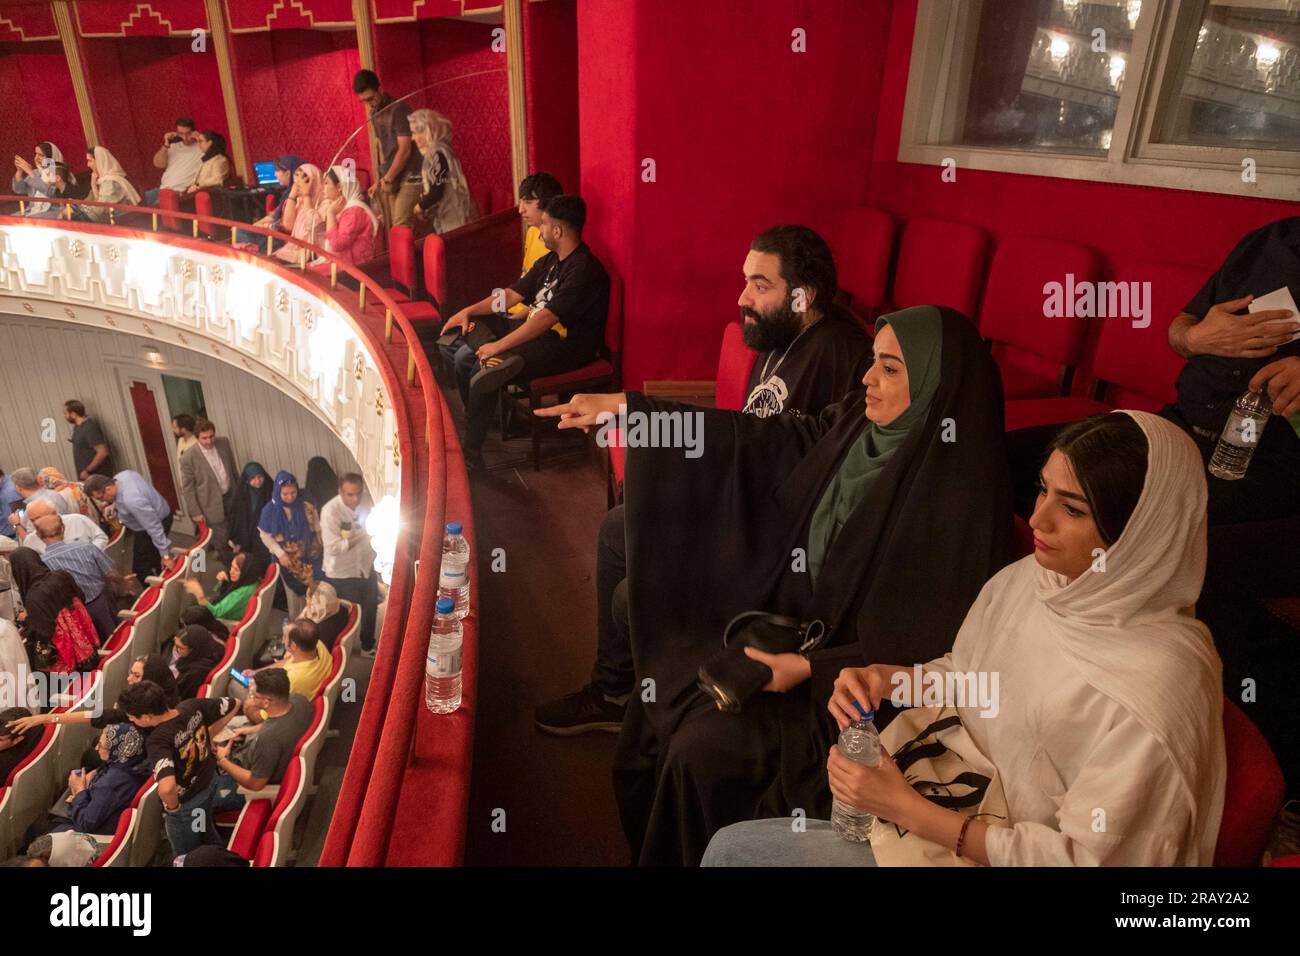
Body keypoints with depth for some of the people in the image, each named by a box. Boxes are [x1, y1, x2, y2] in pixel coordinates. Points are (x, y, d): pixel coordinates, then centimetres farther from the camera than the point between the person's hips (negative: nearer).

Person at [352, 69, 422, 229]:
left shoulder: (399, 110, -14)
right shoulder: (374, 114, 11)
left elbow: (405, 150, -17)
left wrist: (387, 179, -11)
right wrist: (382, 178, 7)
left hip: (410, 177, -7)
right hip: (392, 178, 8)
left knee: (401, 226, -15)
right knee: (391, 226, 4)